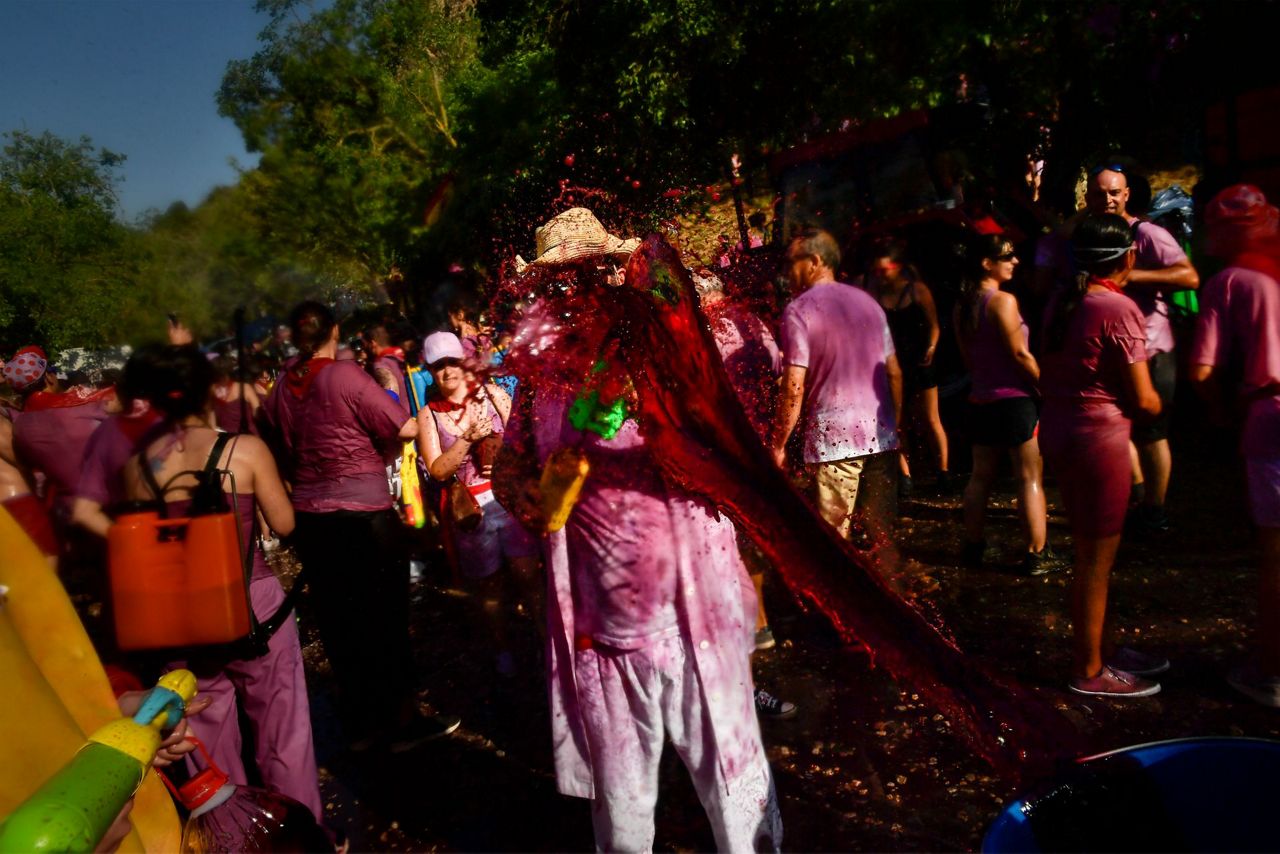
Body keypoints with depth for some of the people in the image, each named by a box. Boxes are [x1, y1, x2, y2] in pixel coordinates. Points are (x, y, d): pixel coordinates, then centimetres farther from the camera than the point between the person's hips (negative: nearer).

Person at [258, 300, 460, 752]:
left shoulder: (279, 390, 4)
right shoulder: (346, 376, -13)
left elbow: (281, 457, 13)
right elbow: (405, 429, -13)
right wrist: (391, 388, 5)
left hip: (310, 519, 6)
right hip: (364, 516, -5)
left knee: (339, 624, 14)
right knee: (387, 618, 6)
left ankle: (361, 723, 27)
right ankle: (403, 720, 15)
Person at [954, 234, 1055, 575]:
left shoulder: (962, 304, 8)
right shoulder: (1003, 300, -15)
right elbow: (1020, 354, -15)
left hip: (980, 400, 8)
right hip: (1013, 398, -7)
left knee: (981, 475, 16)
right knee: (1030, 477, 1)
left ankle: (973, 547, 23)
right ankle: (1037, 555, 5)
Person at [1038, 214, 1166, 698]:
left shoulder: (1061, 305, 8)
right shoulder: (1119, 309, -15)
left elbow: (1047, 377, 14)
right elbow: (1142, 400, -12)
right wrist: (1157, 404, 7)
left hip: (1057, 429, 8)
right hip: (1098, 437, -8)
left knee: (1091, 552, 20)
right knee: (1096, 558, 4)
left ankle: (1103, 650, 35)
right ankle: (1089, 671, 17)